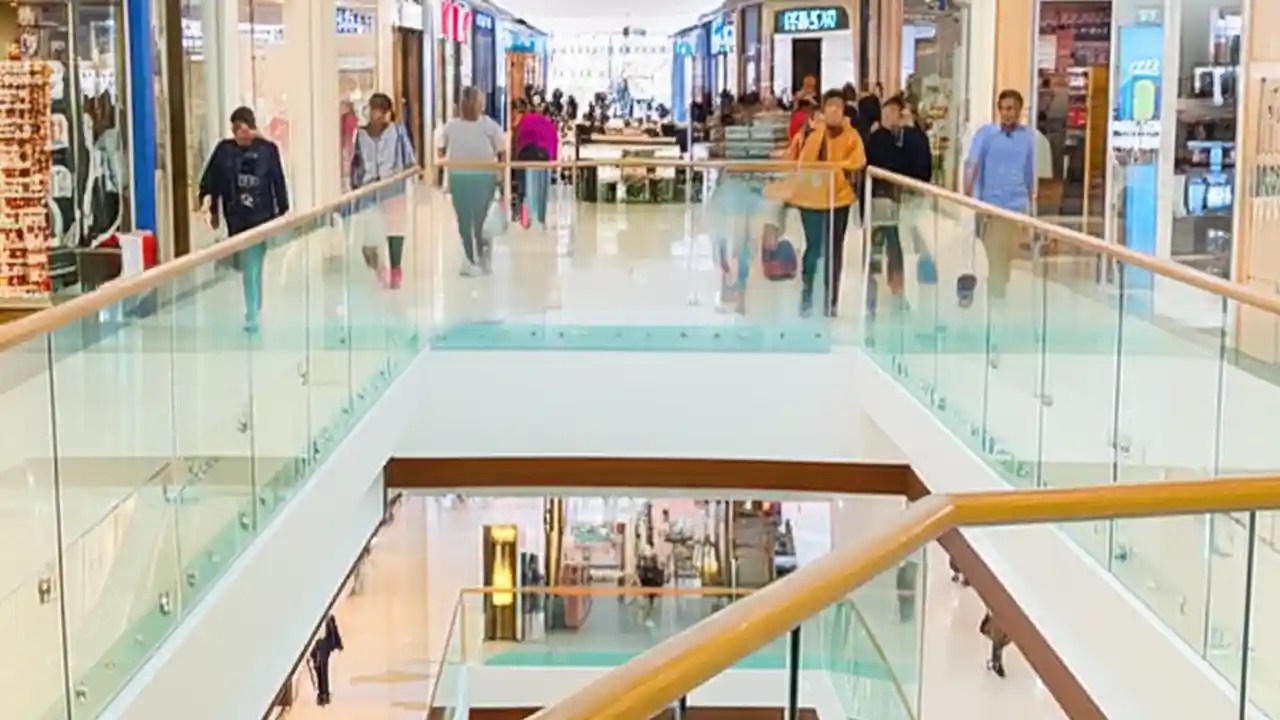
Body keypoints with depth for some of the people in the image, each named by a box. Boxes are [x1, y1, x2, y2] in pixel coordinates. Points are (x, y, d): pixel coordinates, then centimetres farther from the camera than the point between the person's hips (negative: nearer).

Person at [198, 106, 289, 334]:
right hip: (236, 219, 2)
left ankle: (253, 314, 6)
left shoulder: (268, 150, -3)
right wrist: (208, 201, -8)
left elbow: (278, 183, 1)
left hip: (262, 218, -2)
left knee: (252, 268, -3)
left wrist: (282, 212, 2)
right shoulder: (224, 150, 0)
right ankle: (254, 311, 19)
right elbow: (210, 180, 2)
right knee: (247, 267, 7)